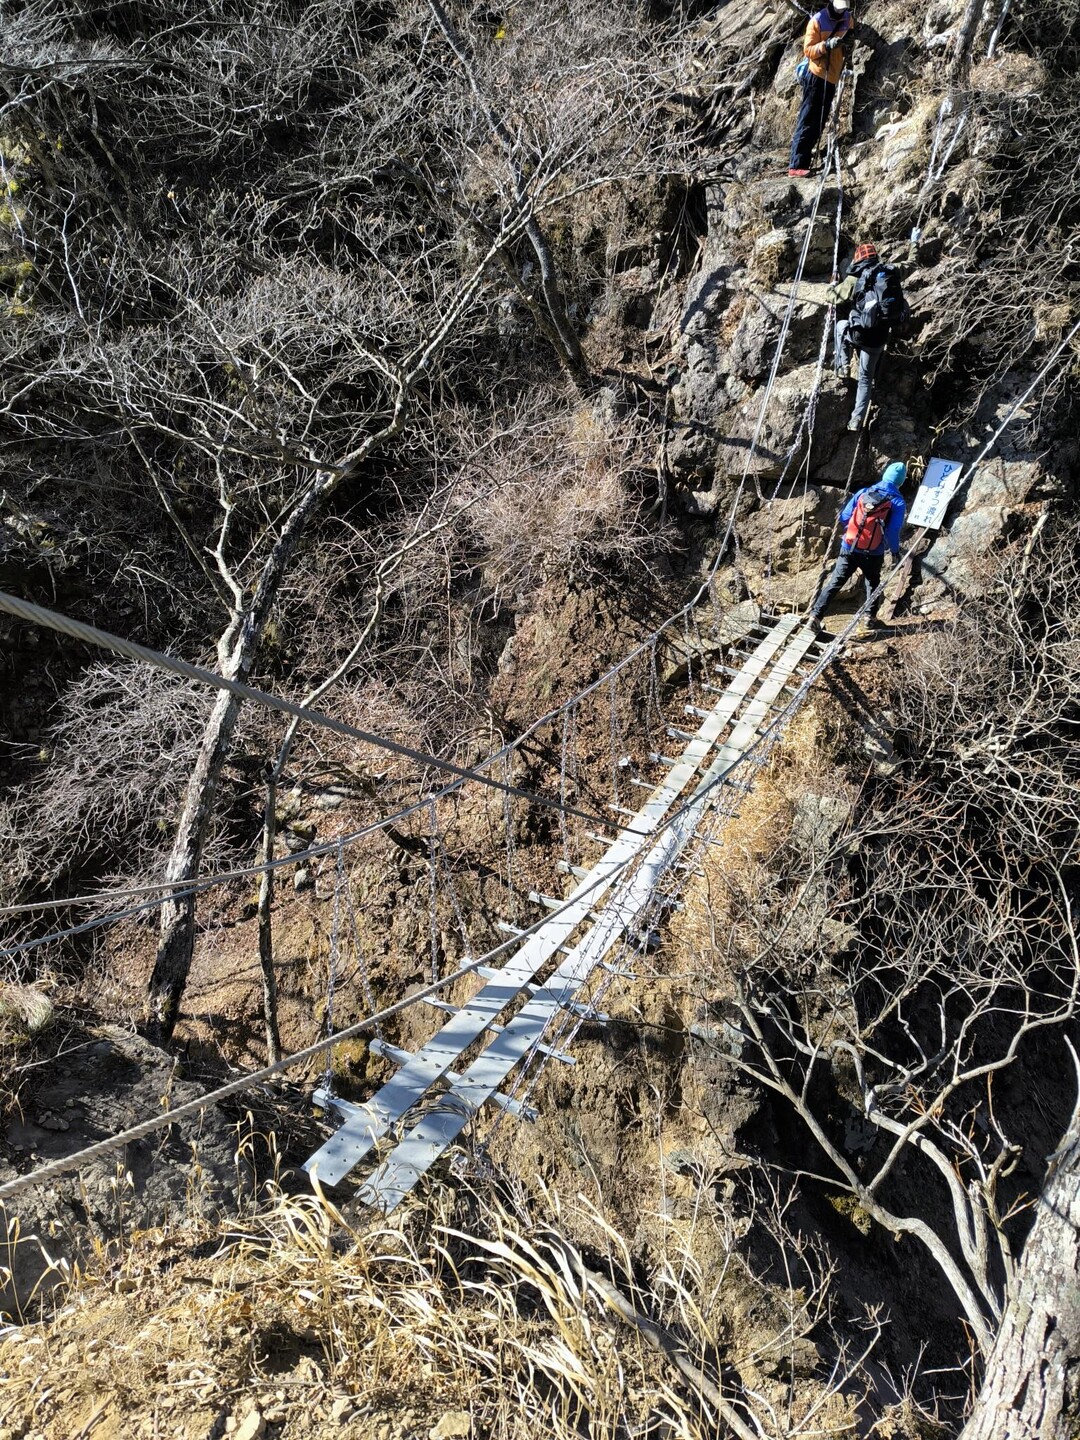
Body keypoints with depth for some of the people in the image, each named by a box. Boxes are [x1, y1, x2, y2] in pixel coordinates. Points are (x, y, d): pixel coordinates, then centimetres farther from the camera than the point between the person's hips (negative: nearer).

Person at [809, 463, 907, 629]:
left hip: (849, 549, 1)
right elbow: (893, 533, -10)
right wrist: (895, 551, 7)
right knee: (872, 584, 23)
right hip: (873, 554, -1)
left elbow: (843, 517, 2)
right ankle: (870, 617, 29)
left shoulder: (864, 492, 1)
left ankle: (815, 615, -2)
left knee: (834, 583, 5)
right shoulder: (898, 502, -7)